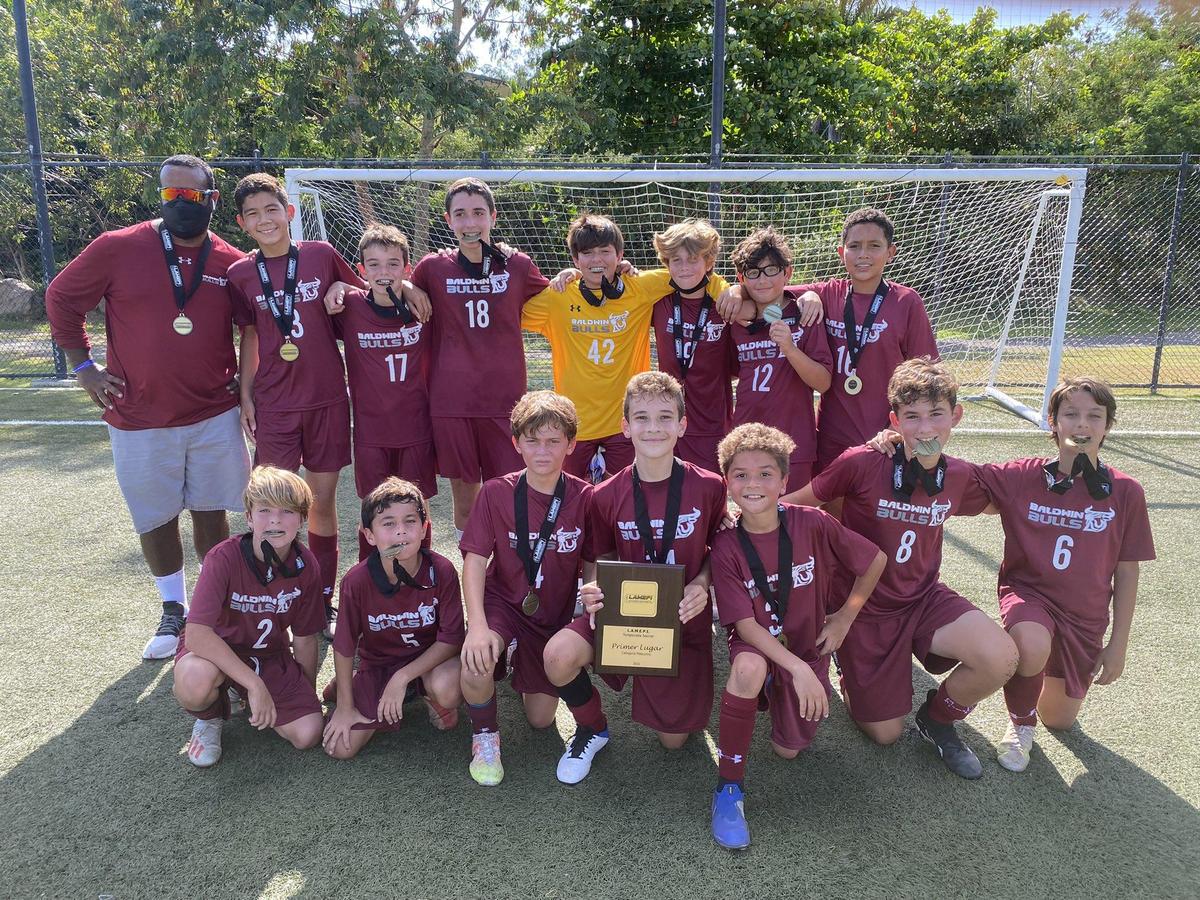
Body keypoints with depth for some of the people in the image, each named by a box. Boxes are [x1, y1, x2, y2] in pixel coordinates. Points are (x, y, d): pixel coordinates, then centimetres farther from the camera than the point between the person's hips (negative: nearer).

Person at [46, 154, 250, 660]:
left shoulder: (233, 264, 1)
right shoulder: (117, 248, -5)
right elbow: (61, 298, 5)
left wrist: (247, 379, 6)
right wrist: (83, 367, 1)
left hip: (215, 417, 1)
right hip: (139, 421, 0)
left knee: (211, 515, 9)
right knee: (156, 520, 10)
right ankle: (174, 612, 29)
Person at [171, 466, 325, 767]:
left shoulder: (306, 565, -16)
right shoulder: (224, 558, -27)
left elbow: (304, 638, -3)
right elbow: (196, 634, -34)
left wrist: (308, 694, 5)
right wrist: (255, 684, -35)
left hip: (271, 655, 3)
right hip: (216, 648, -3)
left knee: (308, 734, -12)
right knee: (195, 680, -39)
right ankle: (210, 718, 0)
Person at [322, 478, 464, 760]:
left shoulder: (441, 571, -22)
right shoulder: (355, 581, -20)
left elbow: (451, 638, -17)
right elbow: (344, 647, -7)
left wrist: (402, 677, -23)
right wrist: (345, 706, 0)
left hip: (430, 658, -1)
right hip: (377, 664, 1)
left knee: (447, 690, -36)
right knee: (340, 748, -8)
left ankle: (435, 700, 4)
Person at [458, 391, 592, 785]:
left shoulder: (584, 497, -11)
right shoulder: (496, 493, -12)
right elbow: (474, 560, -15)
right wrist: (477, 625, -27)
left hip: (555, 615, 2)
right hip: (502, 601, -1)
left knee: (541, 719, 5)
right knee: (477, 662, -34)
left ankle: (525, 673, 41)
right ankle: (485, 735, -1)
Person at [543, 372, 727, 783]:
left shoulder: (708, 486, -11)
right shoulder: (606, 495, -9)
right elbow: (603, 560, 5)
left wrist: (702, 585, -17)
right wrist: (595, 590, -17)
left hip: (684, 619, 0)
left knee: (674, 739, 6)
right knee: (559, 654, -30)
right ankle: (592, 729, 3)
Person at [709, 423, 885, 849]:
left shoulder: (813, 524, -18)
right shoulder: (726, 547, -18)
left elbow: (876, 561, -4)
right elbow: (744, 624, -20)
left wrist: (845, 617, 0)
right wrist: (797, 668, -31)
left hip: (808, 647, 2)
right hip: (756, 643, -1)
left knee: (789, 749, -1)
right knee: (749, 667, -37)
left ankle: (778, 697, 34)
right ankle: (729, 788, -20)